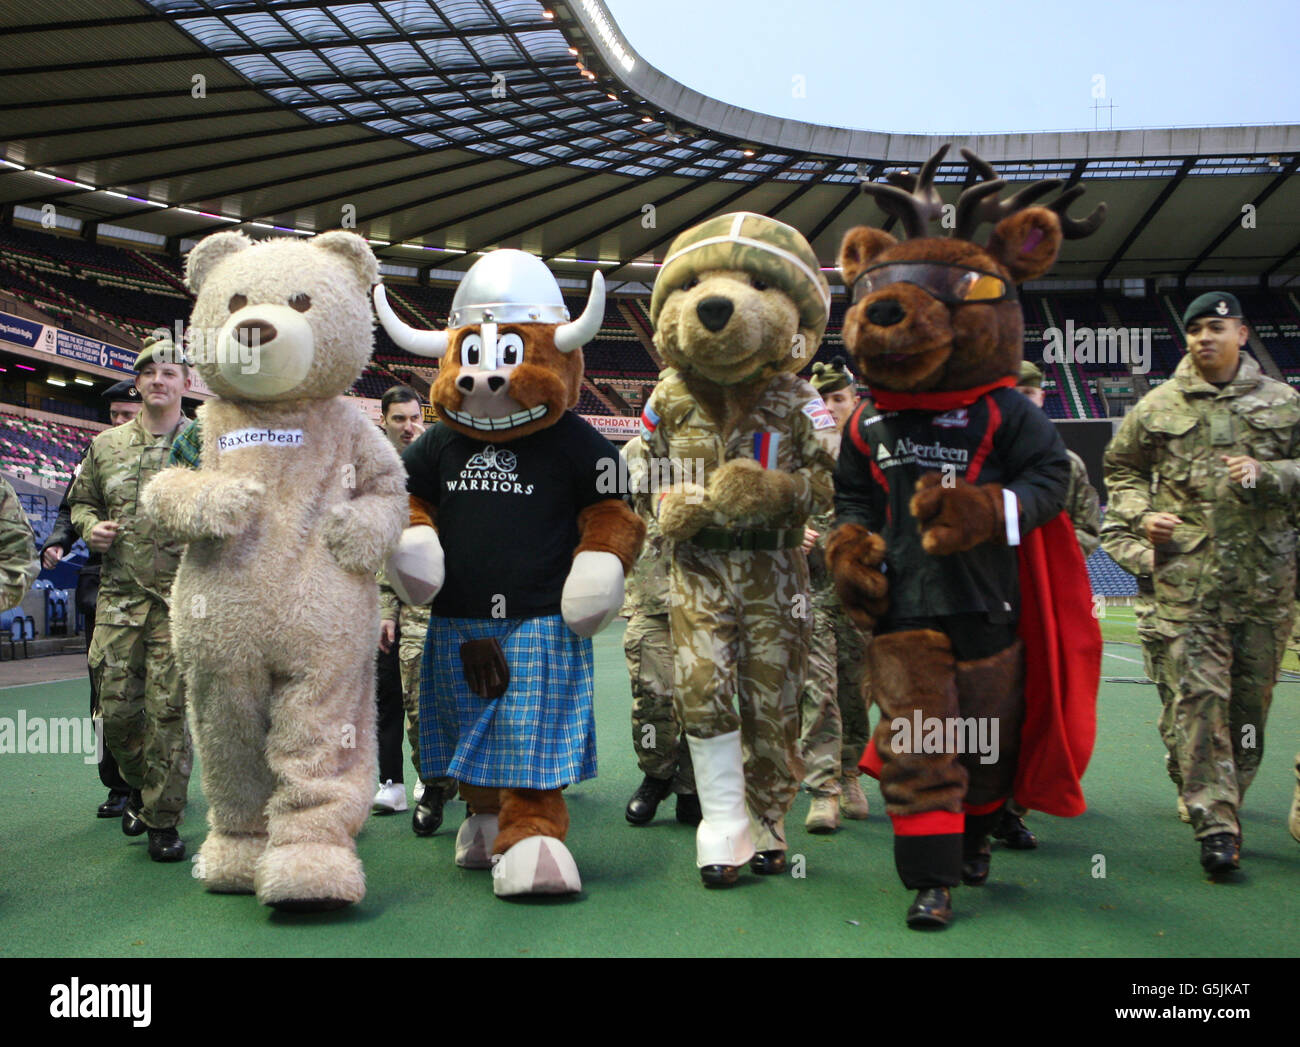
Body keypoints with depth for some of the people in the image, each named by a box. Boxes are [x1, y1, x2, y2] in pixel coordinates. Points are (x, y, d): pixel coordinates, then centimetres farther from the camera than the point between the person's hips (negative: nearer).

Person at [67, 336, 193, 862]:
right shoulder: (106, 445, 12)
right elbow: (81, 500, 23)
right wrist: (90, 527, 2)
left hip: (182, 599, -3)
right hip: (119, 596, 3)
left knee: (169, 709, -2)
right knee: (117, 706, 5)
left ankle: (163, 819, 10)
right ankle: (140, 785, 33)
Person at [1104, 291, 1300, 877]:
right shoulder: (1157, 407, 9)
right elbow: (1120, 469, 17)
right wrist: (1141, 514, -1)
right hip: (1188, 572, -2)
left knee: (1252, 694, 7)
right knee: (1199, 694, -9)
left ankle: (1227, 801, 24)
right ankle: (1216, 825, -6)